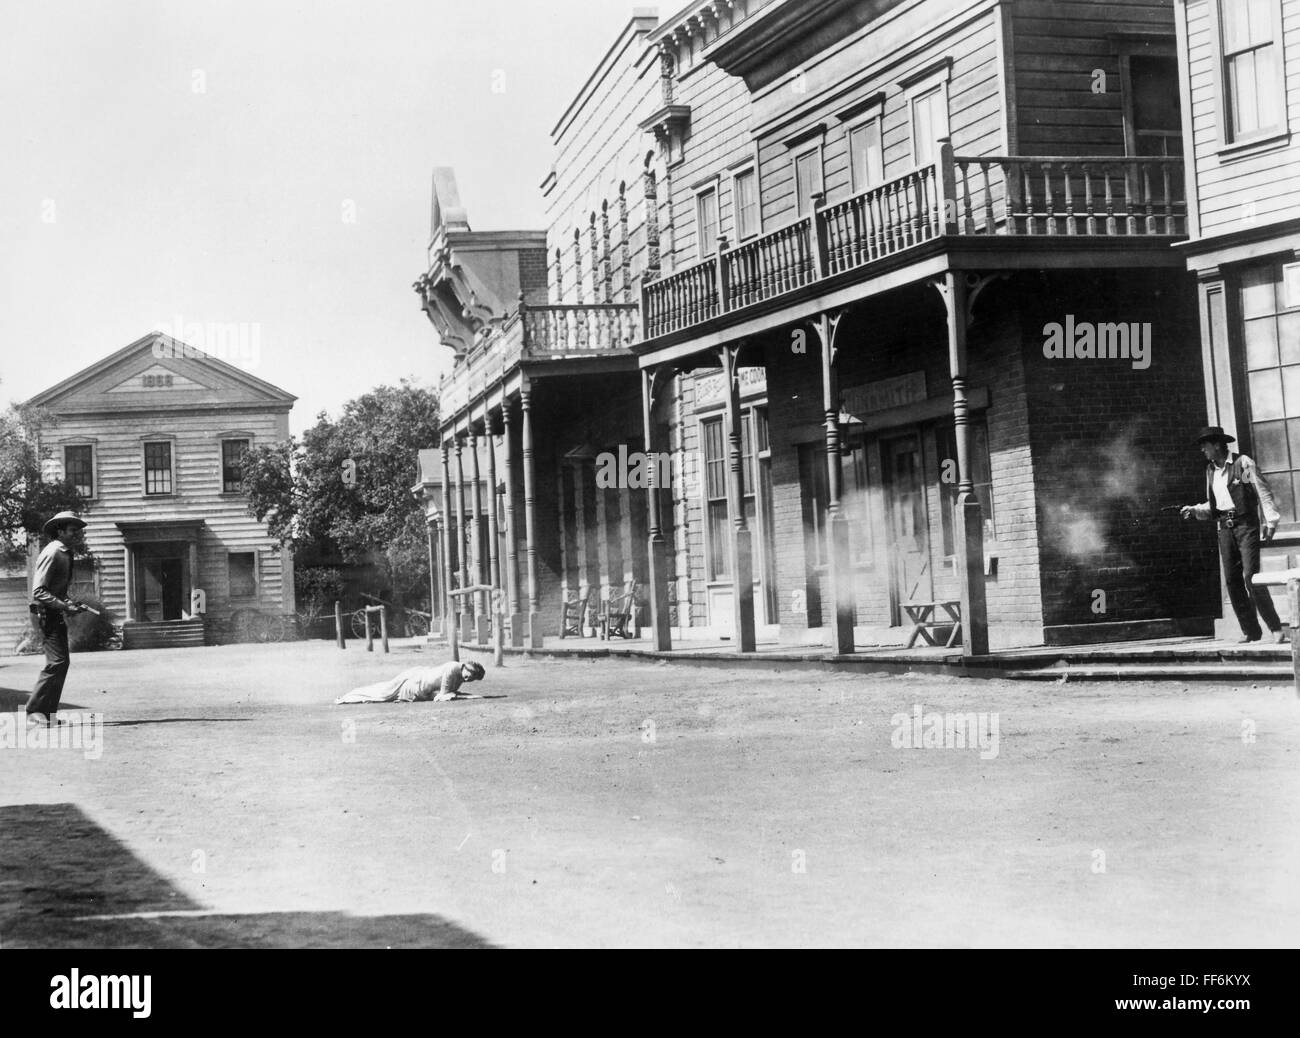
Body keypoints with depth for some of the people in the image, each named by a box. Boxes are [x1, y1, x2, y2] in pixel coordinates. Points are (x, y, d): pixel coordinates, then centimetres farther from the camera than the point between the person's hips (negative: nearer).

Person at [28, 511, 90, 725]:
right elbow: (38, 592, -22)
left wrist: (70, 603, 7)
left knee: (61, 662, 10)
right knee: (57, 662, -15)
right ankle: (35, 711, -11)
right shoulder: (52, 553, -17)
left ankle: (49, 713, 16)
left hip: (57, 614, 10)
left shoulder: (65, 553, 14)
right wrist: (65, 605, -27)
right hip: (46, 614, -10)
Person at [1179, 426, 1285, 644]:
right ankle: (1250, 631, 8)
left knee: (1251, 577, -15)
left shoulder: (1243, 463, -5)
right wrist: (1194, 510, 6)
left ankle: (1276, 628, -9)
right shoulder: (1210, 471, 14)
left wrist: (1271, 521, -13)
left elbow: (1264, 493, -7)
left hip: (1246, 524, -7)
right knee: (1232, 580, 2)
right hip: (1225, 528, 7)